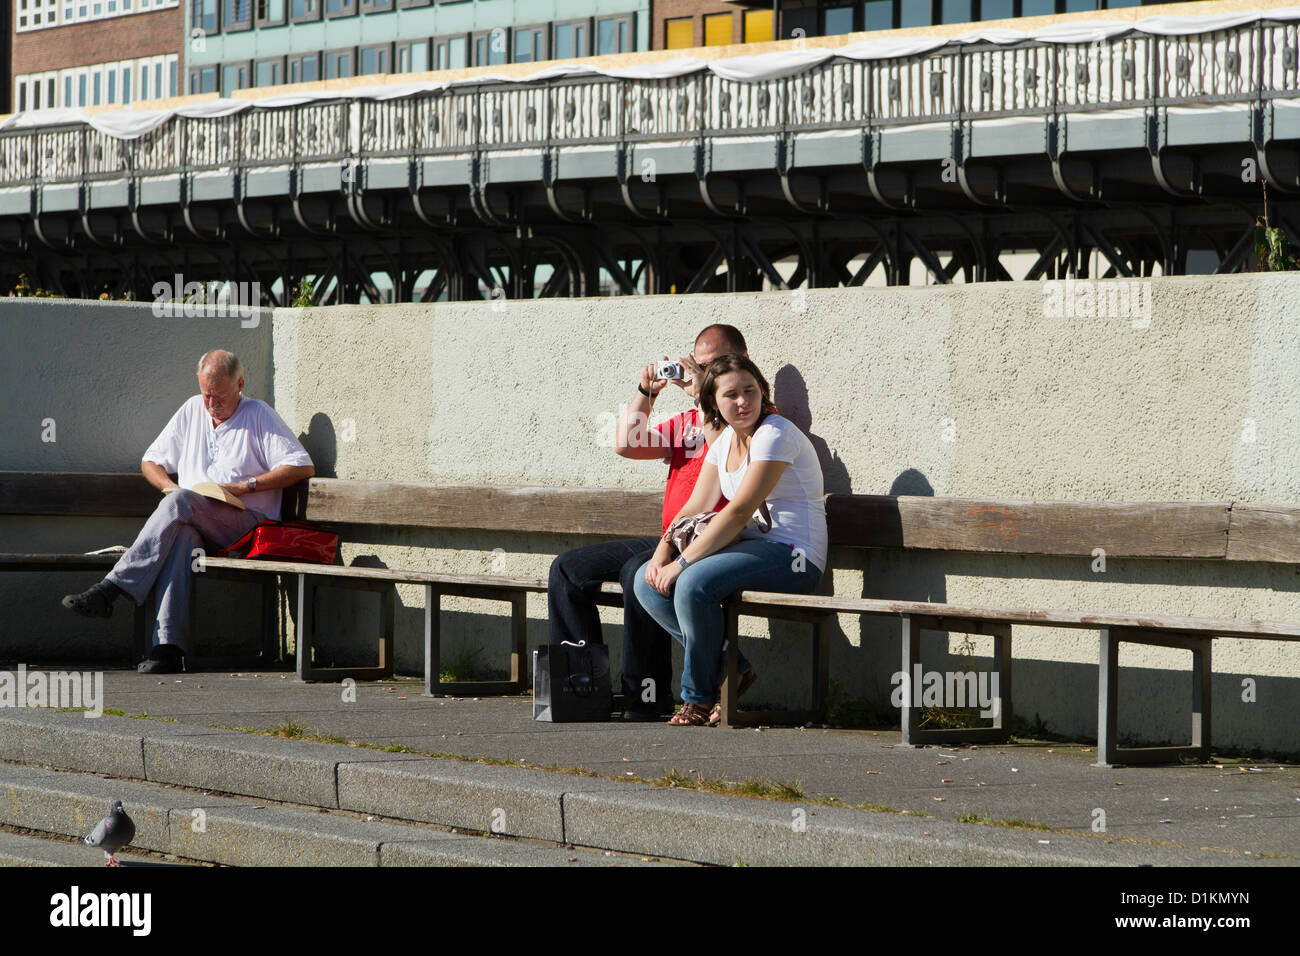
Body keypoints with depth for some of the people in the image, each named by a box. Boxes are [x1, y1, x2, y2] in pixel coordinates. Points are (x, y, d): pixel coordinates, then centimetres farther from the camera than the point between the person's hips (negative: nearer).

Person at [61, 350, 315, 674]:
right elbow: (151, 461, 26)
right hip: (193, 525, 4)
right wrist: (169, 487, 3)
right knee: (179, 536, -36)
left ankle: (112, 588, -41)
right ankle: (168, 645, -48)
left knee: (180, 502, -33)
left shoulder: (259, 416, 6)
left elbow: (303, 467, -3)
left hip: (248, 523, -4)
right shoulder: (193, 410, 20)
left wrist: (246, 486, -11)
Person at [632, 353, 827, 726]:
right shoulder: (725, 440, 13)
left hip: (792, 555, -9)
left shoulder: (775, 434, -15)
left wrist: (682, 562, -22)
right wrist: (663, 551, -8)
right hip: (748, 549, 9)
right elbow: (695, 506, 12)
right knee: (648, 582, -2)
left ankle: (699, 697, -12)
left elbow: (739, 511, -21)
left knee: (693, 582, -32)